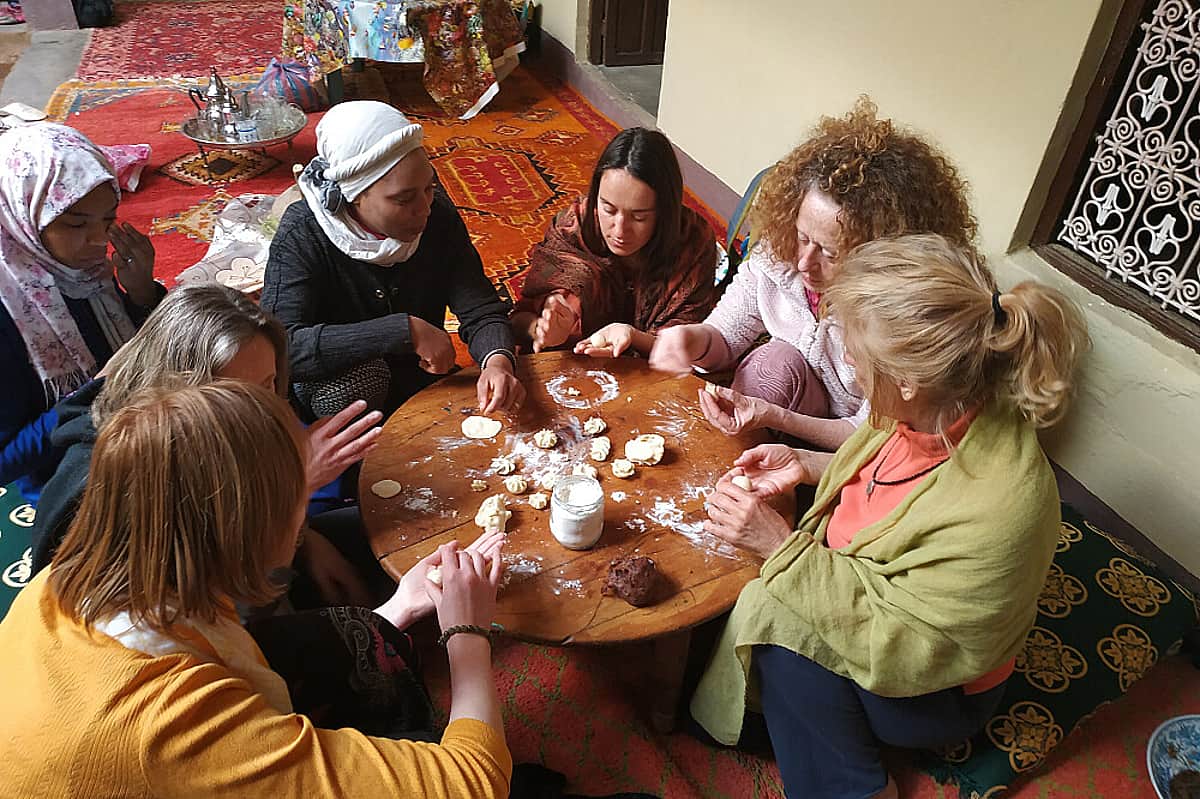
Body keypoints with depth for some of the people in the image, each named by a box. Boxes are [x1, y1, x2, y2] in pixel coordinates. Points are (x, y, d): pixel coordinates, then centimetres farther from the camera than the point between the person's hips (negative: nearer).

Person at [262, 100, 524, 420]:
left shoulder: (439, 216, -10)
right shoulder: (302, 234, -22)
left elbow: (481, 310, -12)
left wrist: (498, 361, -37)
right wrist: (406, 330, -37)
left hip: (426, 393, 3)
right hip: (334, 402, -2)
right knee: (361, 374, -34)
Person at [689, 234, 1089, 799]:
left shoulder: (995, 509, -38)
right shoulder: (941, 410, -17)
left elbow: (893, 643, -30)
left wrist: (780, 544, -30)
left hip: (932, 695, -6)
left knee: (771, 614, -25)